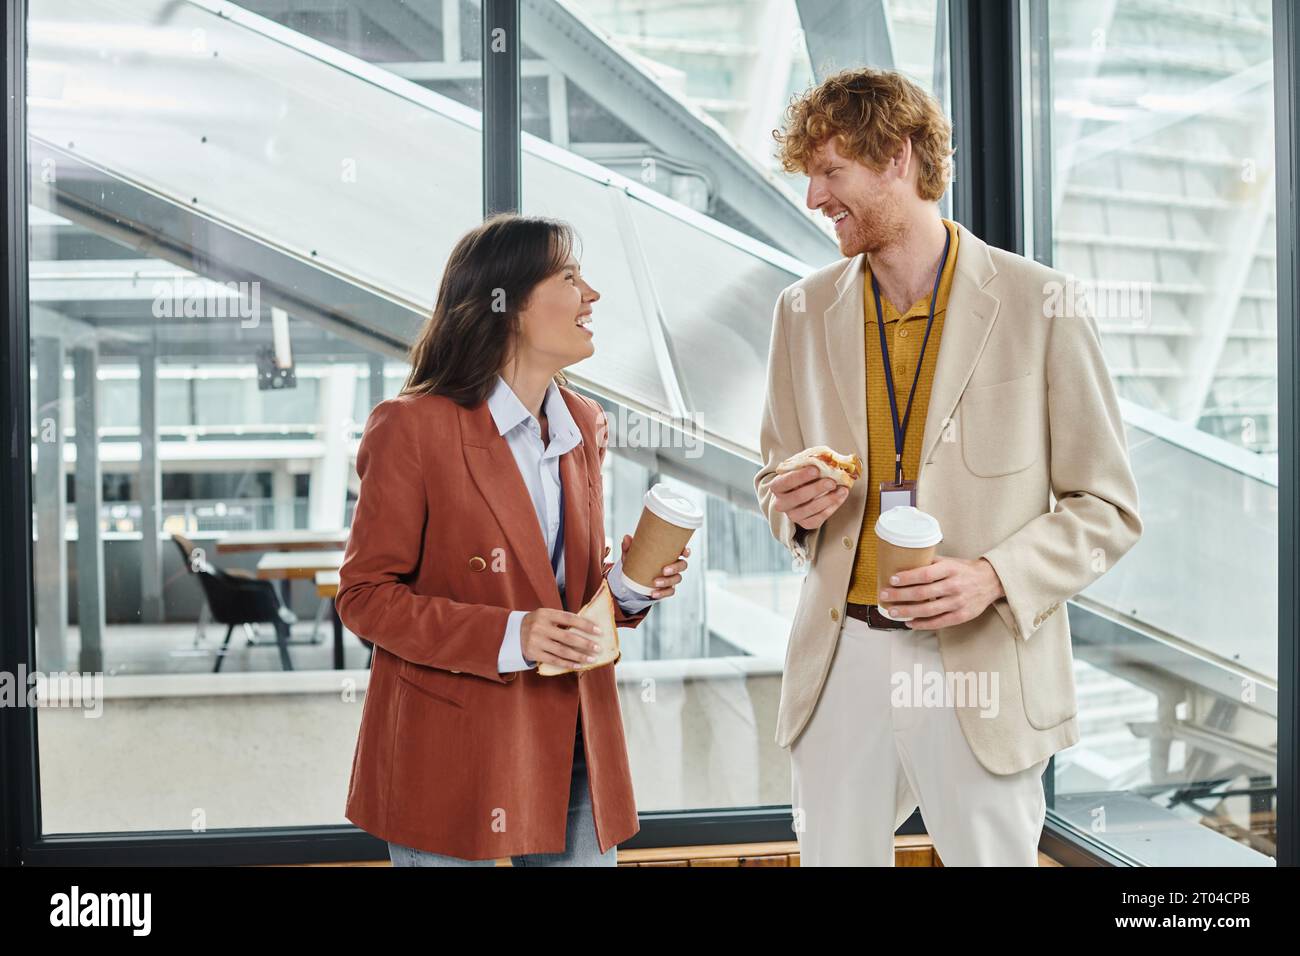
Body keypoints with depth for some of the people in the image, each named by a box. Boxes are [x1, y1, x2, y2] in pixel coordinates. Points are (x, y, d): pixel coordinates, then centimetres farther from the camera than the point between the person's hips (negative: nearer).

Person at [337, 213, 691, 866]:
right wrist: (506, 637, -21)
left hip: (571, 743, 6)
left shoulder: (584, 424, 10)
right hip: (455, 756, -6)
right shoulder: (413, 428, -12)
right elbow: (364, 596, -10)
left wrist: (627, 584, -3)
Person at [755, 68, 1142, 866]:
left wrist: (996, 577, -18)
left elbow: (1108, 507, -3)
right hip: (841, 660, 3)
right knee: (832, 853, 12)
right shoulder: (805, 311, 6)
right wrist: (793, 506, -6)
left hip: (981, 663, -3)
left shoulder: (1039, 304, -6)